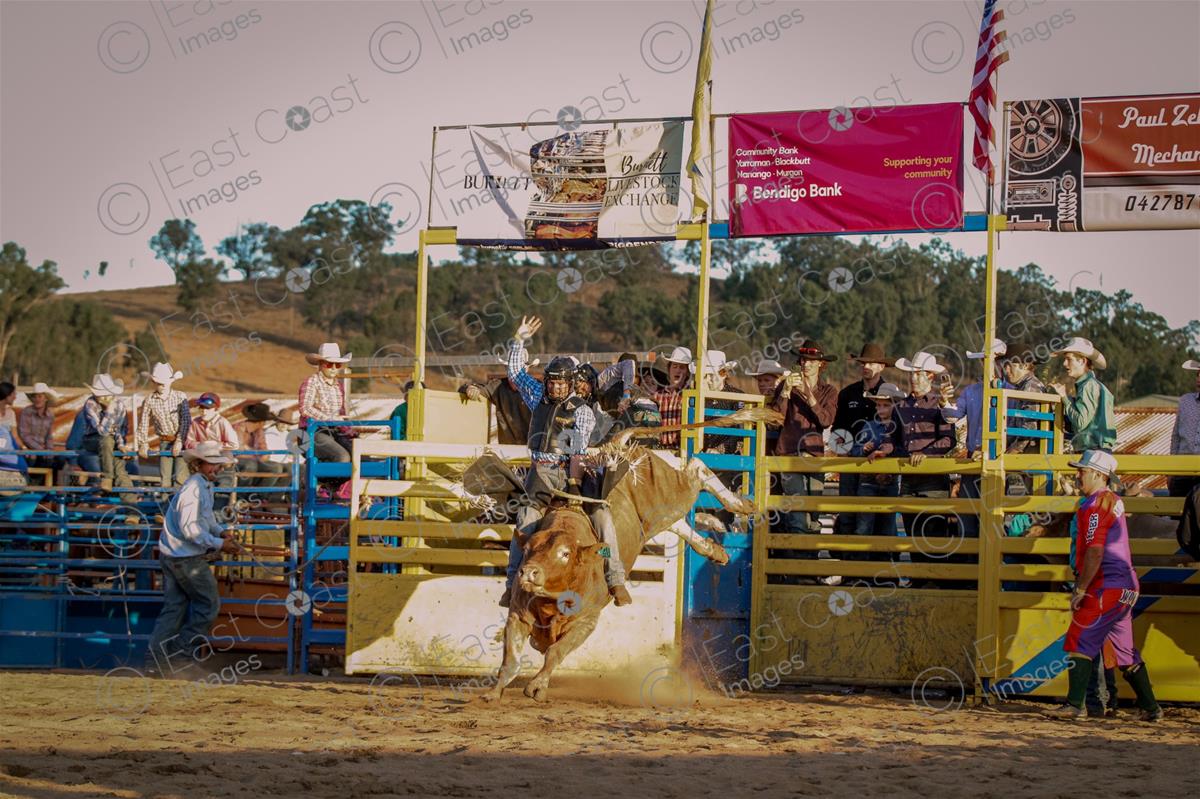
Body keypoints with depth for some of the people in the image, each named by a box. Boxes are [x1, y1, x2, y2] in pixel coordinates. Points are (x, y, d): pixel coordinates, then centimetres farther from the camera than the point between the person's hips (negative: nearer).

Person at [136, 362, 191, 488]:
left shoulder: (180, 397, -6)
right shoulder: (149, 401, 0)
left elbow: (186, 420, -9)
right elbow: (143, 424, 7)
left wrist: (180, 441, -16)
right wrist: (143, 444, 0)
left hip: (182, 441, -2)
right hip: (164, 442, 2)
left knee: (180, 476, -12)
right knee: (165, 477, 1)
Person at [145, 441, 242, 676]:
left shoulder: (205, 486, 13)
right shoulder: (194, 489, -19)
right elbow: (190, 528, -24)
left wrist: (220, 531, 12)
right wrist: (218, 544, -18)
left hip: (171, 557, 10)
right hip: (187, 559, -10)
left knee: (173, 608, 10)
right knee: (209, 604, 2)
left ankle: (155, 660, 9)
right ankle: (183, 647, 6)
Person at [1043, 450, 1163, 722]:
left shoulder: (1095, 505, -12)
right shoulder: (1114, 501, 17)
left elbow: (1095, 552, -19)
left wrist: (1080, 590, -16)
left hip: (1106, 586, -10)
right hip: (1126, 587, 10)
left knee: (1080, 642, -10)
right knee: (1125, 651, 14)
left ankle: (1075, 705, -16)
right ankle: (1150, 707, 16)